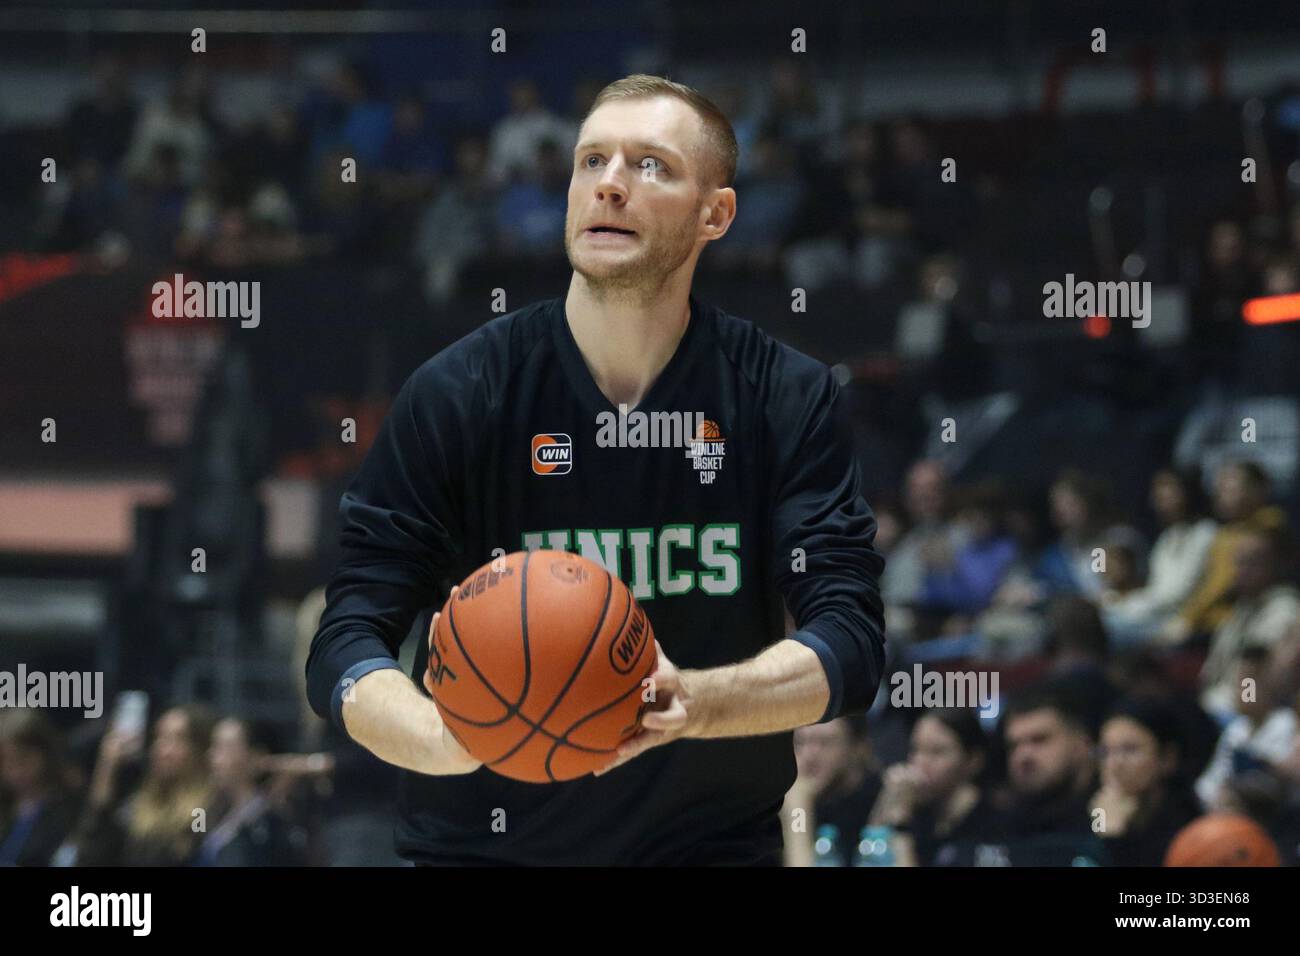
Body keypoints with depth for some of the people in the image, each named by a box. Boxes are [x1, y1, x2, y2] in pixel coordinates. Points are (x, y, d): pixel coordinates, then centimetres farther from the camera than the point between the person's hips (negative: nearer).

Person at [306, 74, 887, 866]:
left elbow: (852, 644, -12)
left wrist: (692, 703, -32)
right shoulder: (456, 395, -8)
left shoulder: (793, 400, -5)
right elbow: (343, 651, -12)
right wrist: (447, 740, -34)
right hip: (480, 844, 0)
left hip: (716, 837, 1)